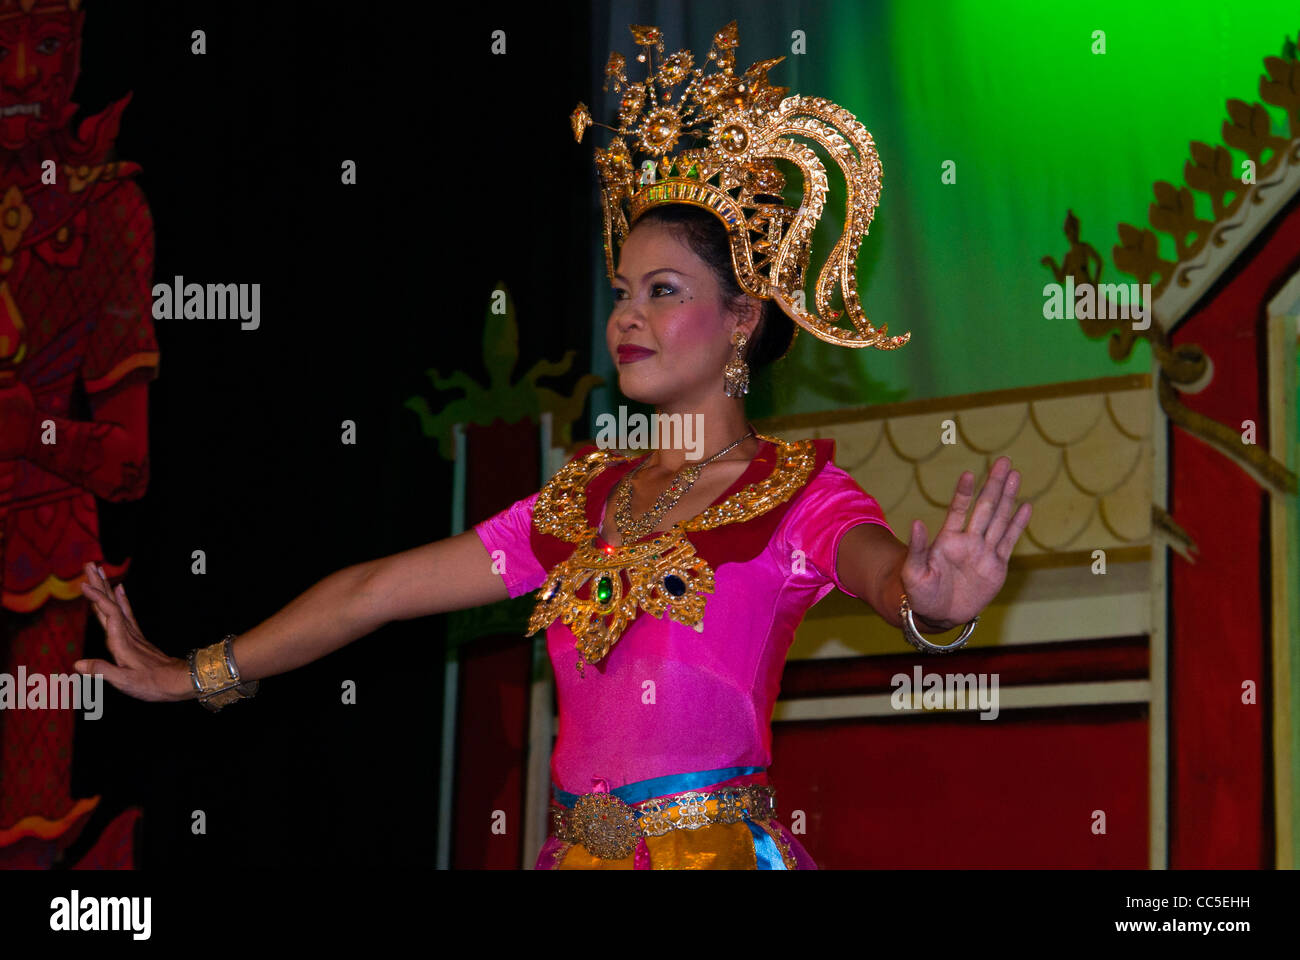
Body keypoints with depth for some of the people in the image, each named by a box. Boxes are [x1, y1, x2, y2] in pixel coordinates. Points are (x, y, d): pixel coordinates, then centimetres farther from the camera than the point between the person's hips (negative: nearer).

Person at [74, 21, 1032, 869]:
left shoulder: (800, 493, -2)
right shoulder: (584, 498, 14)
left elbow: (878, 563, -25)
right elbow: (379, 589, 18)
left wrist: (927, 599, -50)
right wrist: (195, 675, 20)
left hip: (722, 846, -5)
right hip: (575, 850, 5)